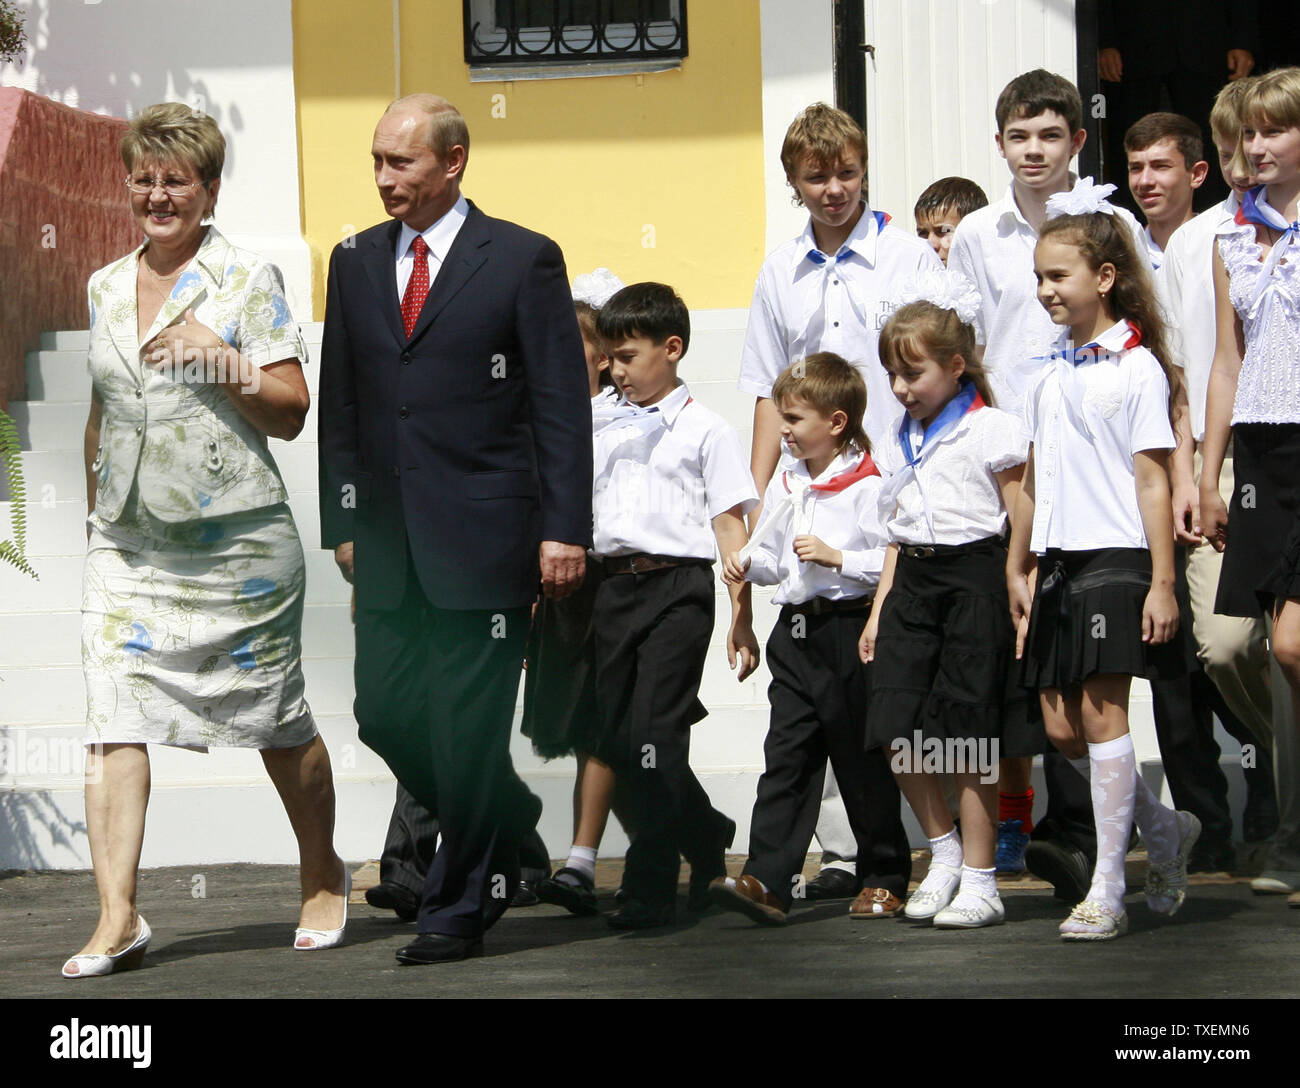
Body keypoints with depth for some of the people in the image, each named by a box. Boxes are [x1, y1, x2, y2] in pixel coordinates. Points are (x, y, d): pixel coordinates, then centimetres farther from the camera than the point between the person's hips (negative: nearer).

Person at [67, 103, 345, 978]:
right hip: (129, 541, 4)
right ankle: (118, 917, -15)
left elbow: (291, 412, -6)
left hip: (238, 536, -4)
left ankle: (324, 878, 29)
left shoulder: (249, 280, -3)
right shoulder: (106, 289, 12)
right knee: (115, 720, -11)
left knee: (277, 723, 7)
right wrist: (96, 503, 20)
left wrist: (218, 358, -18)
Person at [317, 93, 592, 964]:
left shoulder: (523, 261, -2)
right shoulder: (356, 263, 12)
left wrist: (564, 529, -10)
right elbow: (340, 404, 15)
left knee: (468, 729, -3)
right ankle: (507, 826, 28)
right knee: (385, 713, 4)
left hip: (484, 533, -5)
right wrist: (343, 521, 9)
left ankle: (460, 907, 9)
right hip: (386, 536, 5)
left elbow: (563, 404, -4)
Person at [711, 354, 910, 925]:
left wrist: (836, 558, -20)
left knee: (863, 761, 4)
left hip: (850, 627, -7)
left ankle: (884, 878, 16)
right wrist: (748, 562, 3)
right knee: (786, 757, -1)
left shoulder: (868, 487, -10)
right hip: (796, 631, 7)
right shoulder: (785, 484, 14)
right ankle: (768, 879, -7)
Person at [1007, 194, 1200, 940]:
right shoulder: (1051, 375, 13)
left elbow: (1152, 481, -10)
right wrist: (1019, 568, 21)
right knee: (1063, 727, 5)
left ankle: (1108, 890, -3)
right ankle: (1164, 830, 26)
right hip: (1059, 562, 7)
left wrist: (1163, 583, -13)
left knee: (1101, 713, -8)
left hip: (1116, 557, -7)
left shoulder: (1136, 367, -7)